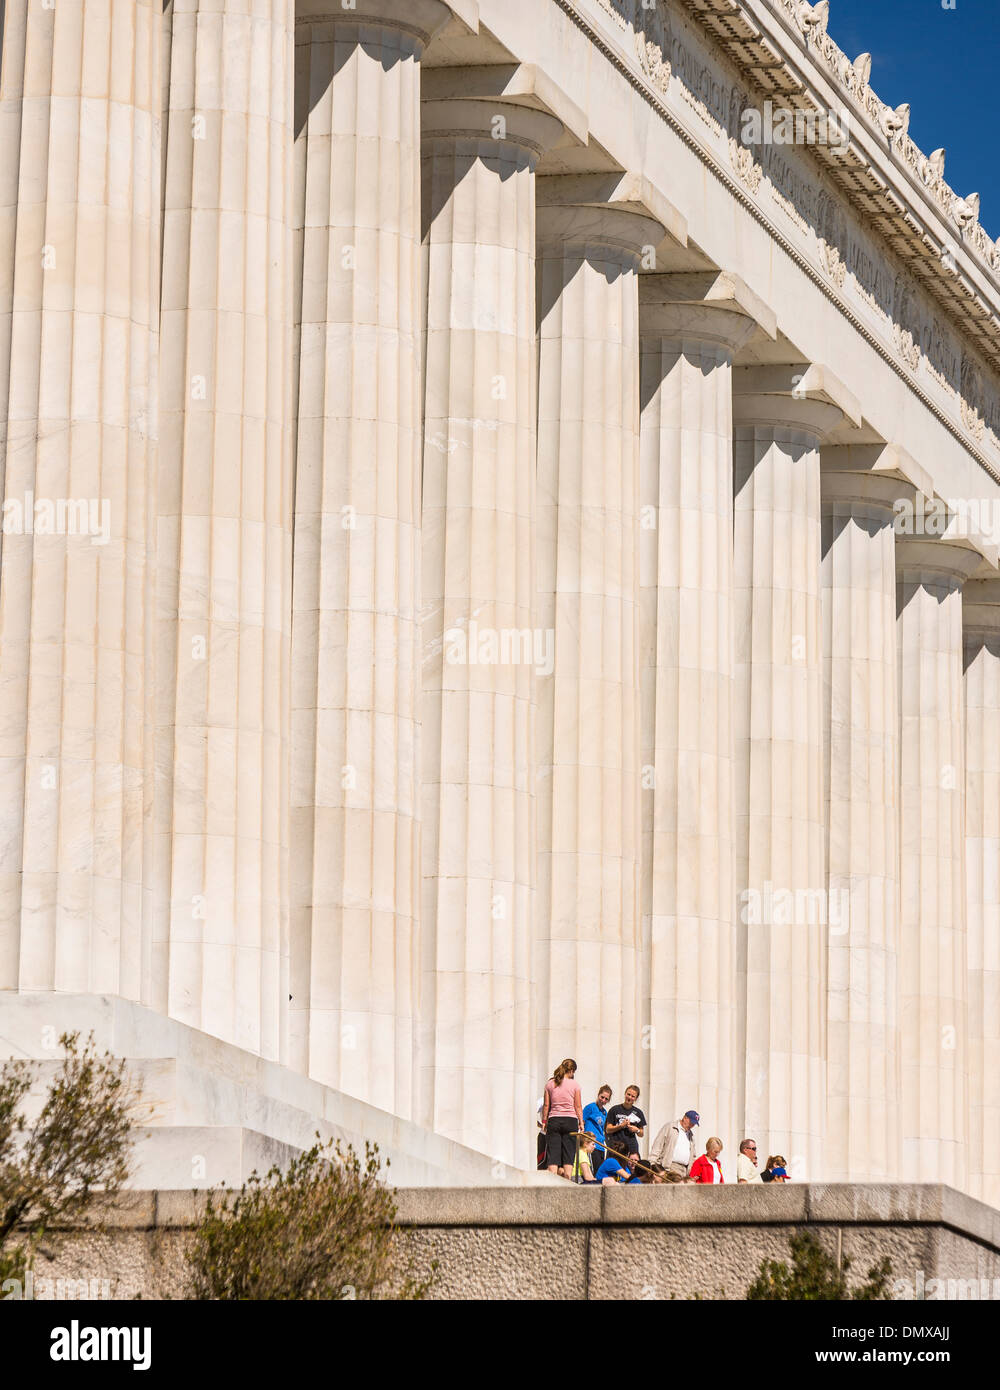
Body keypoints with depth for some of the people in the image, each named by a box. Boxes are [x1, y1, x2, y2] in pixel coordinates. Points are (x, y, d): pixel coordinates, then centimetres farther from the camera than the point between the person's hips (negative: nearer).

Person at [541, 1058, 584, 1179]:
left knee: (553, 1155, 0)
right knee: (569, 1153, 3)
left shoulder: (550, 1084, 3)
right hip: (570, 1120, -1)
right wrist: (581, 1122, 8)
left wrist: (544, 1121, 13)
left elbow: (546, 1105, 5)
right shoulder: (574, 1085, -2)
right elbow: (578, 1107, 0)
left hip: (553, 1120, 1)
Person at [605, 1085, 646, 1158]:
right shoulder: (615, 1110, 4)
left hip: (631, 1148, 2)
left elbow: (641, 1134, 17)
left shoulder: (638, 1113, 11)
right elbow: (608, 1129, 2)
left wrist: (637, 1130, -5)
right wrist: (621, 1126, -11)